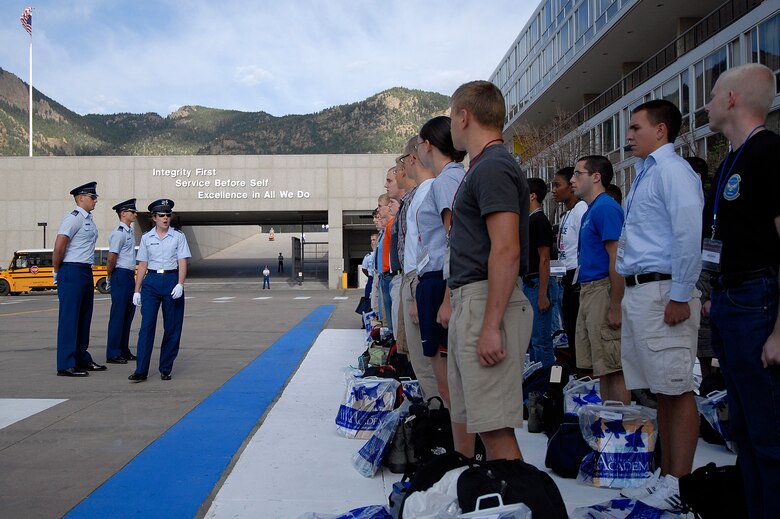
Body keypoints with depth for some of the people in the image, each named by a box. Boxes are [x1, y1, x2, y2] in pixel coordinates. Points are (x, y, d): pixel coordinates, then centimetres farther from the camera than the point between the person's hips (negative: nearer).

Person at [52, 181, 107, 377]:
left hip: (86, 273, 9)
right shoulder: (73, 218, -12)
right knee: (69, 318, -6)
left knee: (84, 318, 14)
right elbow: (59, 247, -19)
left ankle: (82, 359, 23)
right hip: (72, 273, -9)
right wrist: (57, 272, -7)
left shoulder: (89, 220, 17)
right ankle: (66, 365, -3)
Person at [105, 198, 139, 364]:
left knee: (128, 314, 14)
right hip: (121, 276, -9)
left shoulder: (130, 232, 16)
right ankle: (112, 354, 1)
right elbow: (112, 257, -16)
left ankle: (124, 351, 23)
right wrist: (110, 276, -5)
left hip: (130, 276, 9)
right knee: (118, 315, -5)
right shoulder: (119, 233, -14)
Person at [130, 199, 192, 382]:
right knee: (147, 325, -7)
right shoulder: (146, 238, 9)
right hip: (151, 281, 1)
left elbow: (182, 262, -2)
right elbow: (142, 265, 10)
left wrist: (180, 284, -15)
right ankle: (141, 370, -6)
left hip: (172, 280, 0)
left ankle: (166, 369, 12)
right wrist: (137, 291, 6)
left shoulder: (178, 236, 4)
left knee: (172, 327, 2)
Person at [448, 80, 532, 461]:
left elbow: (506, 251, -22)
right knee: (464, 418, 19)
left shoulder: (493, 168, -13)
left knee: (495, 427, -8)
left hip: (488, 302, -11)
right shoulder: (483, 167, 19)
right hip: (468, 302, 11)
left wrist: (491, 327, -25)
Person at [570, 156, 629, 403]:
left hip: (603, 290, -10)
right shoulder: (590, 211, 19)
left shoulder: (606, 208, -12)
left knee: (613, 368, -6)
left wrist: (615, 306, -22)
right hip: (589, 292, 10)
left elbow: (617, 259, -19)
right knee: (602, 369, 13)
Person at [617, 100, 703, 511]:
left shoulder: (672, 171, -9)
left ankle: (680, 485, 4)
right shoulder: (645, 174, 20)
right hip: (639, 292, 10)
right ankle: (666, 476, 22)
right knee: (661, 391, 14)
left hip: (662, 293, -10)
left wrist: (680, 297, -20)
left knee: (677, 390, -3)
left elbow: (688, 237, -18)